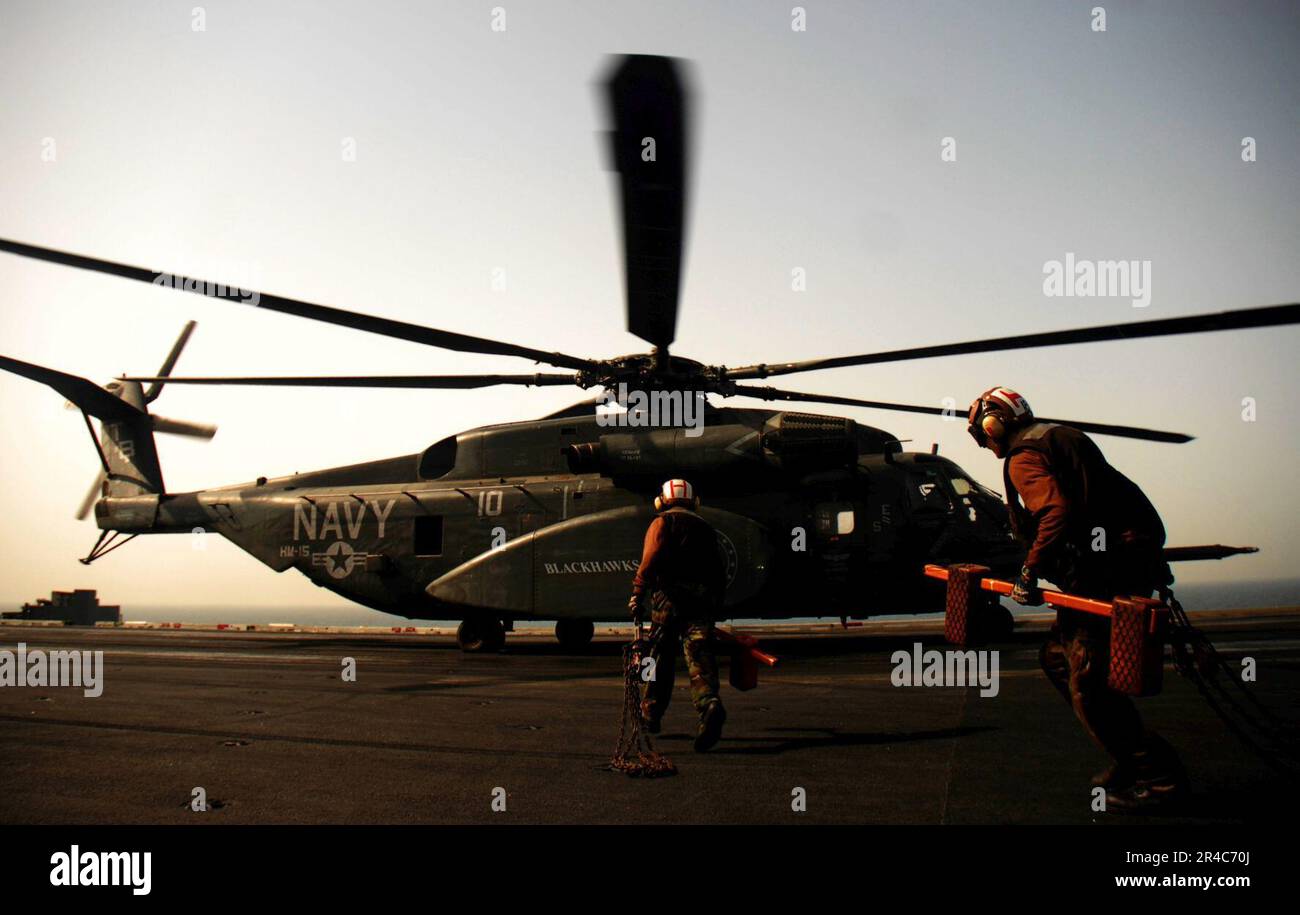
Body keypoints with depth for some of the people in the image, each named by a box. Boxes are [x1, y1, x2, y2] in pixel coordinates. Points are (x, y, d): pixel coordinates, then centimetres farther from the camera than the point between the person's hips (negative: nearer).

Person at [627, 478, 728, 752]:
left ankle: (651, 714, 21)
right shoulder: (705, 527, 22)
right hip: (702, 598, 3)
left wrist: (637, 595, -11)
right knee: (699, 656, -9)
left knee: (661, 657, 10)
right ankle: (710, 703, -34)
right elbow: (719, 570, 18)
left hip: (669, 596, -3)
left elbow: (650, 559, -9)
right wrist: (715, 604, 23)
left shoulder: (662, 522, 7)